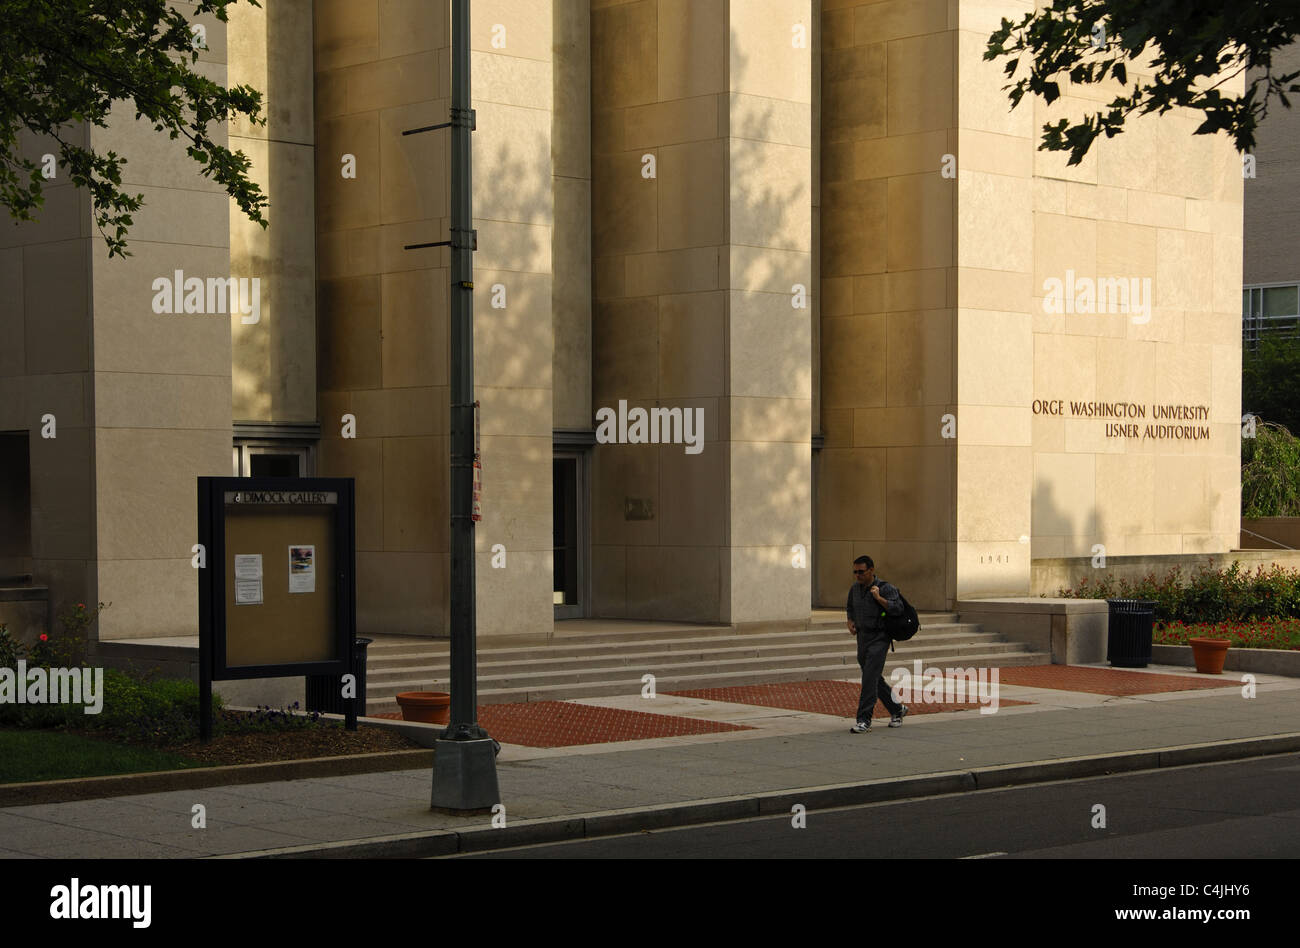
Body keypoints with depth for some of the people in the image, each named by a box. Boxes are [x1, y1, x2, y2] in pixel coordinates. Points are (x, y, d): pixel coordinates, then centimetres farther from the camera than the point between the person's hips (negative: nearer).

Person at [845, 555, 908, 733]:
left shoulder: (885, 588, -11)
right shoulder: (855, 589, 9)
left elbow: (898, 608, -22)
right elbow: (850, 608, 27)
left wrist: (878, 598, -25)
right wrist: (850, 622, 10)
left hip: (879, 639, -7)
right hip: (862, 638, 7)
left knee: (869, 678, -16)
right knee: (876, 680, 14)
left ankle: (864, 721, -19)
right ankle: (897, 710, 33)